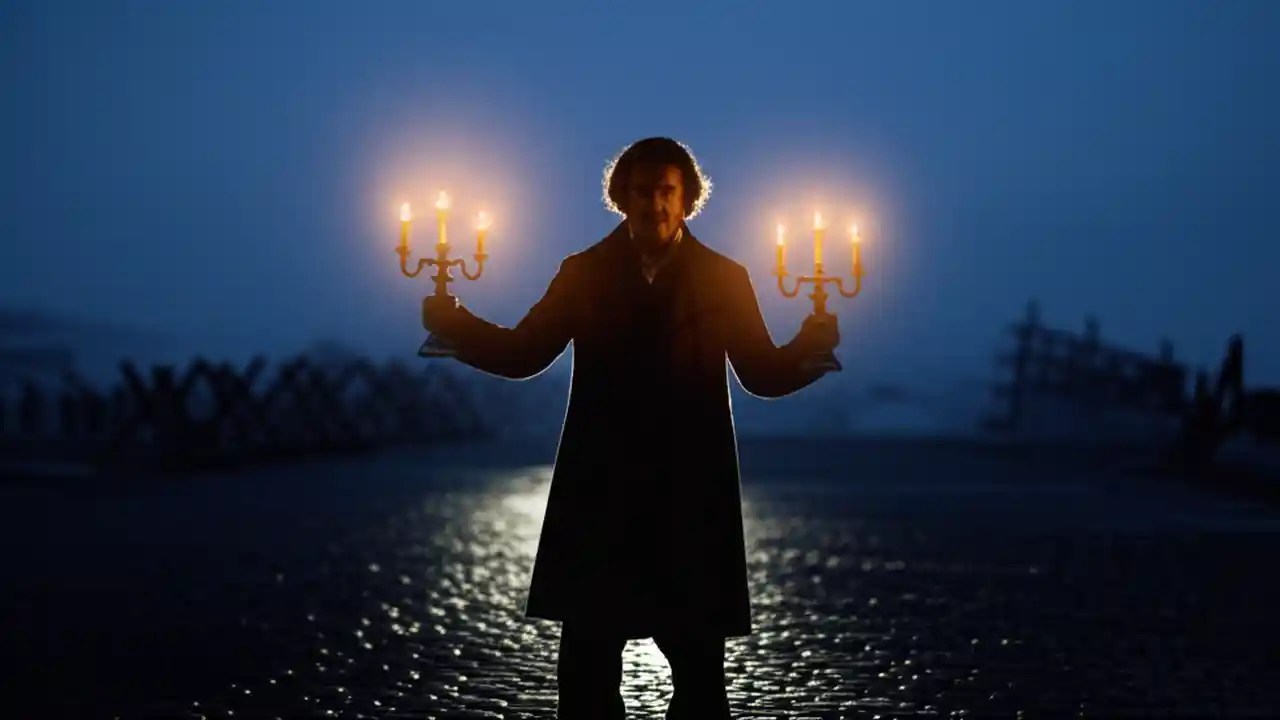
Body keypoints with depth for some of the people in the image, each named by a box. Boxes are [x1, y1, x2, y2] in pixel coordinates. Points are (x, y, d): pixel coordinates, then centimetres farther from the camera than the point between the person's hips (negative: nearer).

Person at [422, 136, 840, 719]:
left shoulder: (723, 278, 4)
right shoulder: (583, 273, 5)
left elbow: (763, 374, 2)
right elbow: (523, 354, 3)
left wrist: (810, 350, -19)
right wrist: (454, 325, -14)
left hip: (690, 500, 0)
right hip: (599, 497, 1)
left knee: (699, 668, 9)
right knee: (586, 668, 7)